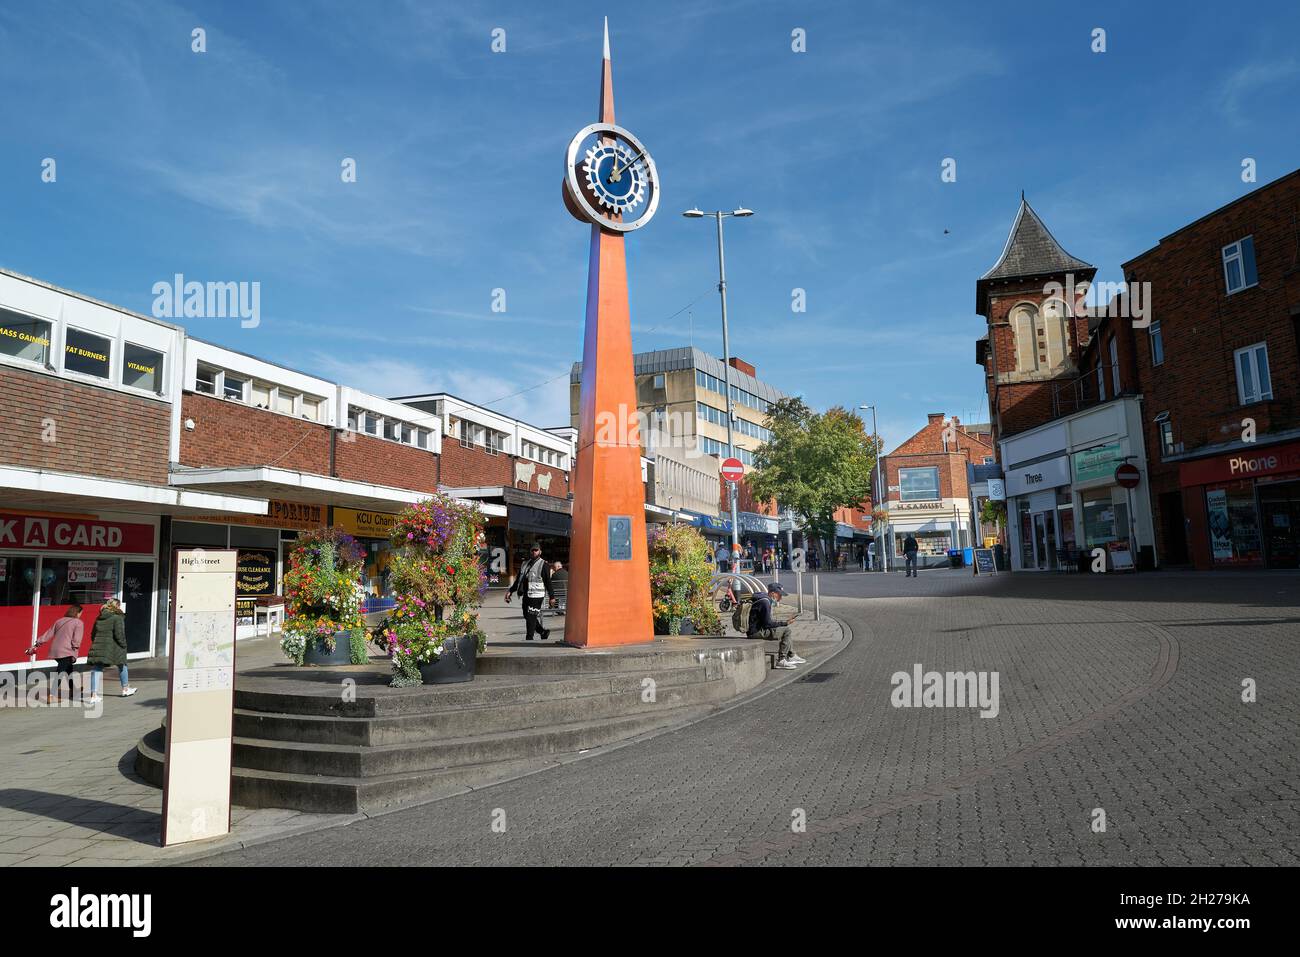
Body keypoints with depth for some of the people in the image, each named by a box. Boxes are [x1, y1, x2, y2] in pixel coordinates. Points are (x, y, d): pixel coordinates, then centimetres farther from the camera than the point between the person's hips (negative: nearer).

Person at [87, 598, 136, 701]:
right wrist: (124, 645, -3)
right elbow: (119, 634, -14)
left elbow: (93, 634, 17)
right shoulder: (117, 618, -7)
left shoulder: (99, 618, 13)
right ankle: (125, 689, 30)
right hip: (113, 648, -5)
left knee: (96, 670, 2)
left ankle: (94, 695, -7)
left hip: (97, 647, 5)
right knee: (122, 666, 16)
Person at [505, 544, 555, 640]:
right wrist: (510, 591, 14)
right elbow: (518, 580, 21)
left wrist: (552, 596, -8)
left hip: (536, 596, -7)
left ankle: (529, 639, 1)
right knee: (527, 616, 11)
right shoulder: (525, 564, 17)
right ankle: (543, 631, 29)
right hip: (526, 595, 7)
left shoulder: (543, 565, -3)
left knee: (531, 618, -7)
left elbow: (548, 582, -6)